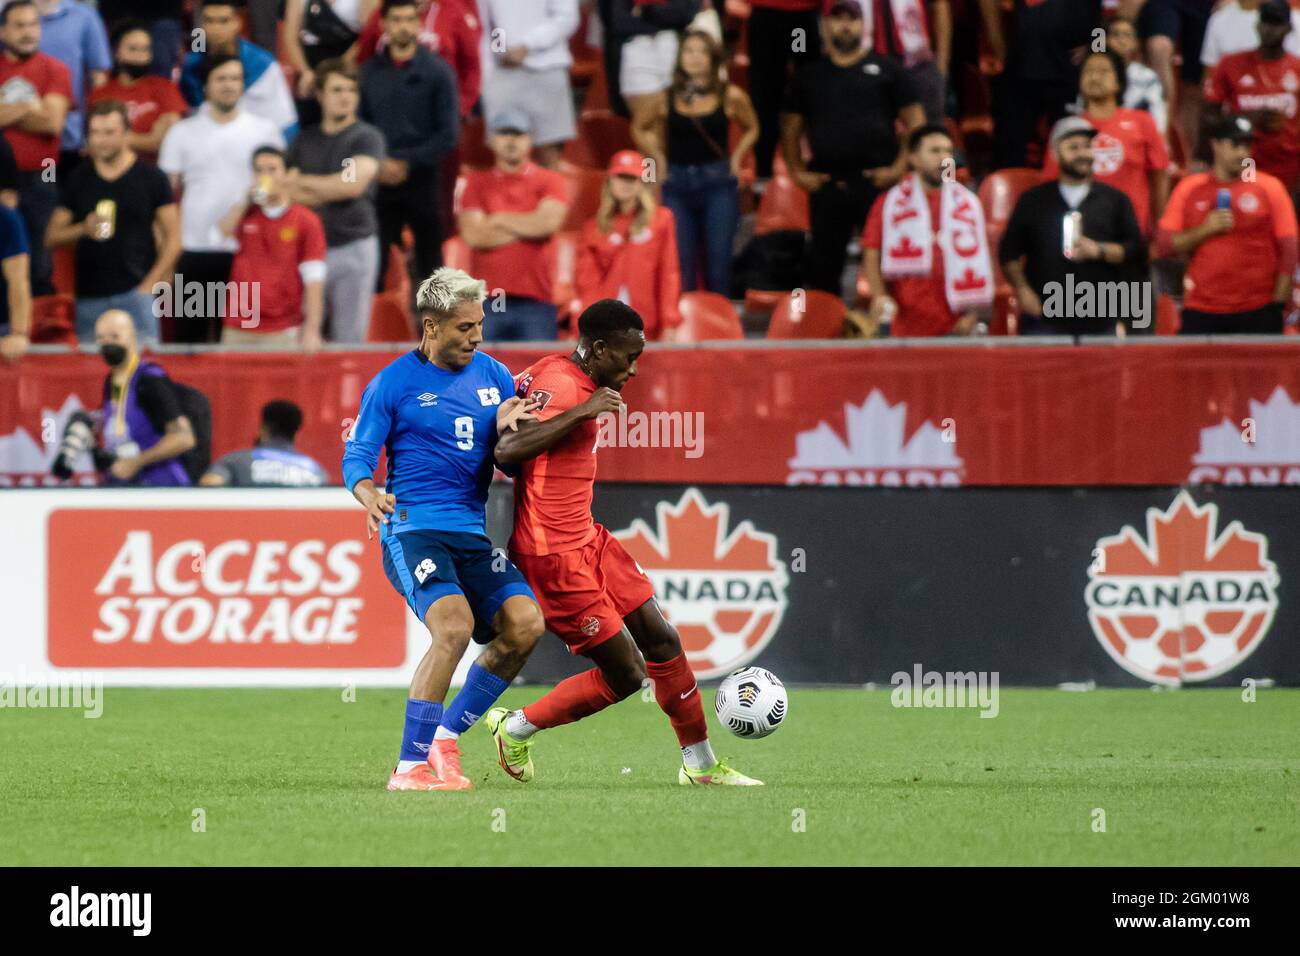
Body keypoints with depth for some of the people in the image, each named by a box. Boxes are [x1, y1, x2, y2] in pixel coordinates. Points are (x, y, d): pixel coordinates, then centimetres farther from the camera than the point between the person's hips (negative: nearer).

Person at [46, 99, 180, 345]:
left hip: (135, 292, -3)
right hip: (89, 297, 3)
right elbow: (52, 237, 11)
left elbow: (172, 238, 2)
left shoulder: (151, 178, 2)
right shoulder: (77, 180, 10)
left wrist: (150, 285, -8)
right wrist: (82, 229, -10)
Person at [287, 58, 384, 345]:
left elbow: (355, 183, -13)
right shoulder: (304, 141, 14)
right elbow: (291, 192, 7)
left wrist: (307, 182, -1)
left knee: (350, 339, -1)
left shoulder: (367, 137, 0)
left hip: (354, 246, -3)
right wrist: (332, 190, -8)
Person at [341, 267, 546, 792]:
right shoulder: (393, 383, -1)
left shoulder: (494, 375, 14)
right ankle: (409, 767, -19)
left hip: (471, 533, 6)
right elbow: (357, 456, -4)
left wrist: (507, 424, -4)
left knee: (525, 623, -16)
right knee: (455, 626, -28)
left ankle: (445, 738, 1)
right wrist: (371, 496, -27)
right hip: (412, 529, -6)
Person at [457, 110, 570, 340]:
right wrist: (527, 228, -1)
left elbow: (549, 221, -8)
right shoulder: (477, 182, 13)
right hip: (488, 300, 1)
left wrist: (498, 220, 2)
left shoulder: (551, 181, 11)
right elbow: (472, 235, -1)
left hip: (535, 302, -1)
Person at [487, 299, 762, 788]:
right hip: (554, 557, -11)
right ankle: (517, 729, 12)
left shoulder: (555, 370, 10)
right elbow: (507, 451, -33)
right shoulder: (561, 385, -21)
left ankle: (700, 765, 20)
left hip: (586, 541, 11)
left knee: (661, 638, 10)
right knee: (625, 675, -6)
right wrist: (582, 412, -33)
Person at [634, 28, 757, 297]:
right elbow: (641, 129, 20)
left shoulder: (730, 97, -1)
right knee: (681, 264, 1)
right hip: (677, 186, 1)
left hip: (718, 185, -1)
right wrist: (658, 159, 8)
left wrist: (735, 159, 5)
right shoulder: (668, 98, 2)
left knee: (718, 262, -2)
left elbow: (751, 129, 17)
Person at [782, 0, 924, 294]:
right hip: (826, 181, 3)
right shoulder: (810, 75, 16)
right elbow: (791, 127, 19)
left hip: (876, 180, -3)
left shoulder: (885, 70, 9)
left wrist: (899, 168, -4)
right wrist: (798, 172, 6)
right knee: (823, 263, 6)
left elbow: (915, 121, 6)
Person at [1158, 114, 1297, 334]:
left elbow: (1288, 250, 1)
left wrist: (1278, 304, -4)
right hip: (1200, 314, 1)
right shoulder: (1188, 189, 8)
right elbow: (1164, 245, 5)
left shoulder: (1270, 187, 3)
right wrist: (1204, 231, -10)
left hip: (1258, 314, -1)